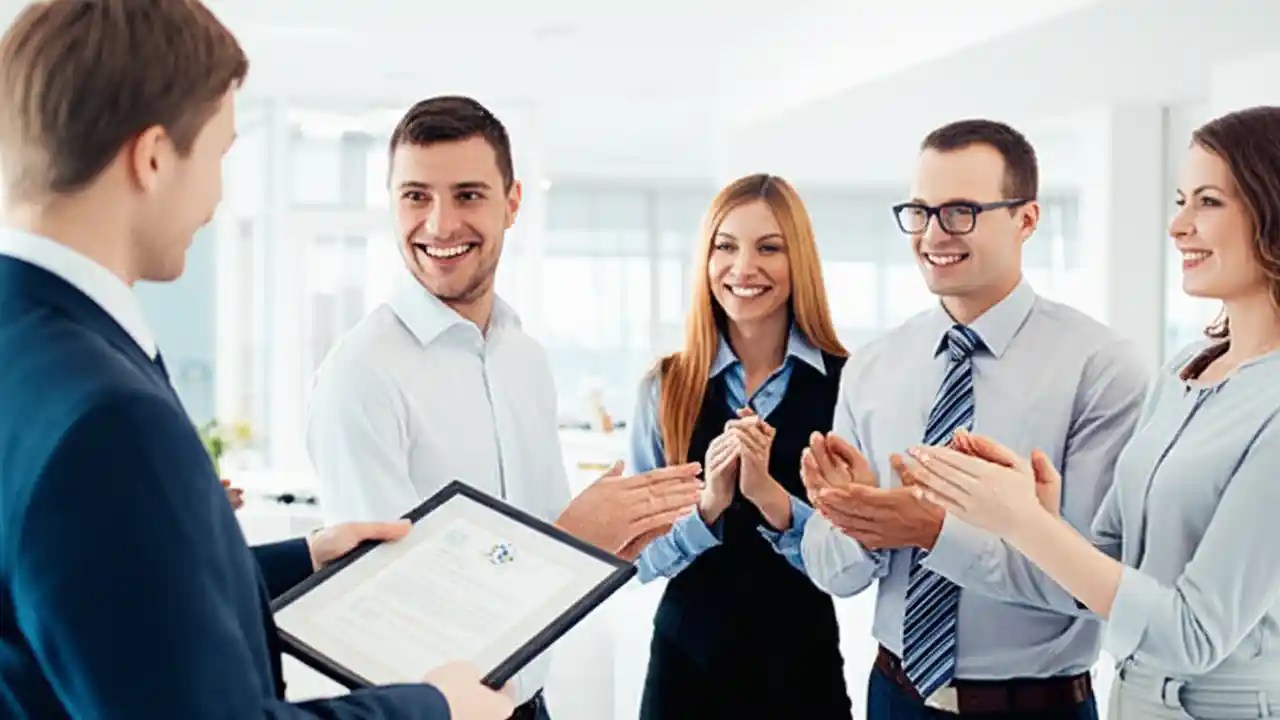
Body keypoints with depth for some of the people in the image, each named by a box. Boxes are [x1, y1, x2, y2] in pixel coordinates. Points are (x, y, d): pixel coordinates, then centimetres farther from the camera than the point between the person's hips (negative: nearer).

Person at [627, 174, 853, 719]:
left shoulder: (845, 385, -8)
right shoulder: (665, 387, -2)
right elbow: (640, 555, -3)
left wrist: (769, 495, -22)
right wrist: (708, 502, -19)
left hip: (804, 661, -1)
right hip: (685, 655, 2)